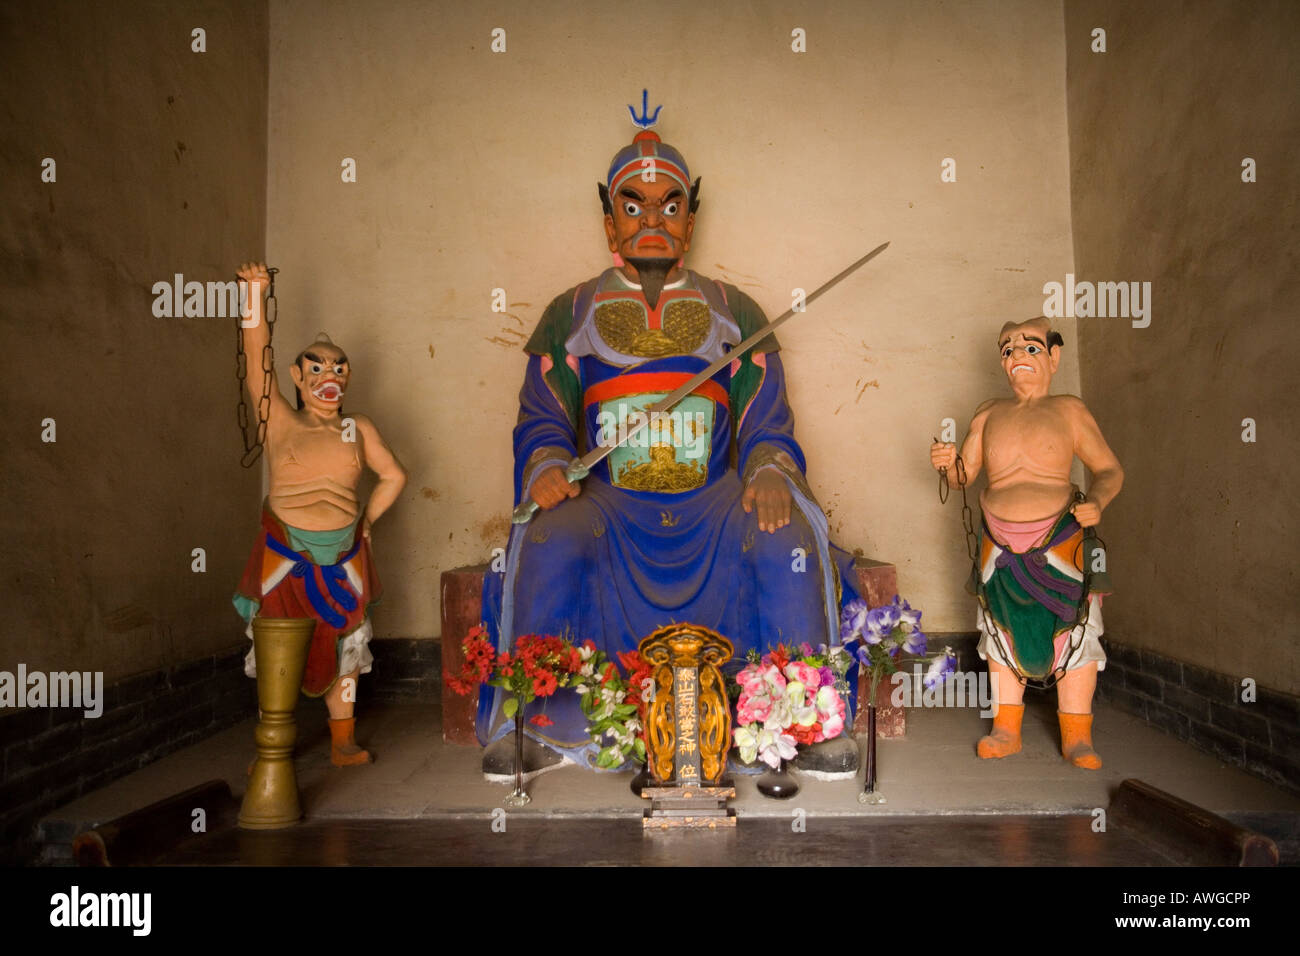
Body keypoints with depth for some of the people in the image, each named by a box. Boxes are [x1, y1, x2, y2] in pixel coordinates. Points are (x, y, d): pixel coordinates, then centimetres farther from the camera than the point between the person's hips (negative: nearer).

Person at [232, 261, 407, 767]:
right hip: (285, 554, -3)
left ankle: (343, 743, 23)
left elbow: (394, 474, 13)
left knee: (343, 647, 10)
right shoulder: (281, 421, -1)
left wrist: (366, 522, 6)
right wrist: (255, 293, -16)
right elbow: (257, 355, -10)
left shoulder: (358, 428, 7)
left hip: (342, 557, 3)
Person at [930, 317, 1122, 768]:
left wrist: (1097, 501, -20)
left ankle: (1076, 738, 16)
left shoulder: (1068, 410, -2)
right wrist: (947, 461, -14)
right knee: (1003, 632, 10)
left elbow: (1109, 470, 0)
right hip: (1000, 545, 3)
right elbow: (965, 473, 8)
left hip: (1058, 544, -3)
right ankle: (1006, 730, 23)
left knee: (1074, 632, 1)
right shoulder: (989, 414, 6)